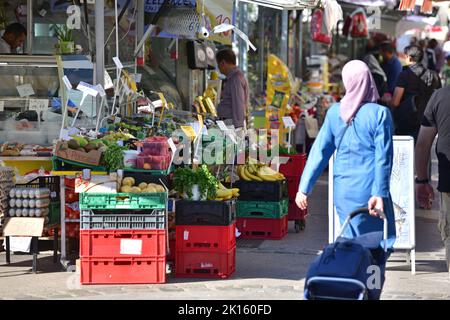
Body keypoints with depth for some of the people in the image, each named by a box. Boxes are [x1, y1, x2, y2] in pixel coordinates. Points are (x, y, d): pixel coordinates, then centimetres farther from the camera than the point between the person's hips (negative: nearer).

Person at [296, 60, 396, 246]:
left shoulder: (334, 112, 1)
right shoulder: (379, 113, -9)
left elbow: (319, 152, 3)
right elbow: (383, 157, -12)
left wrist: (304, 188, 7)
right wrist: (379, 193, -13)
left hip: (343, 188, 3)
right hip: (369, 188, -3)